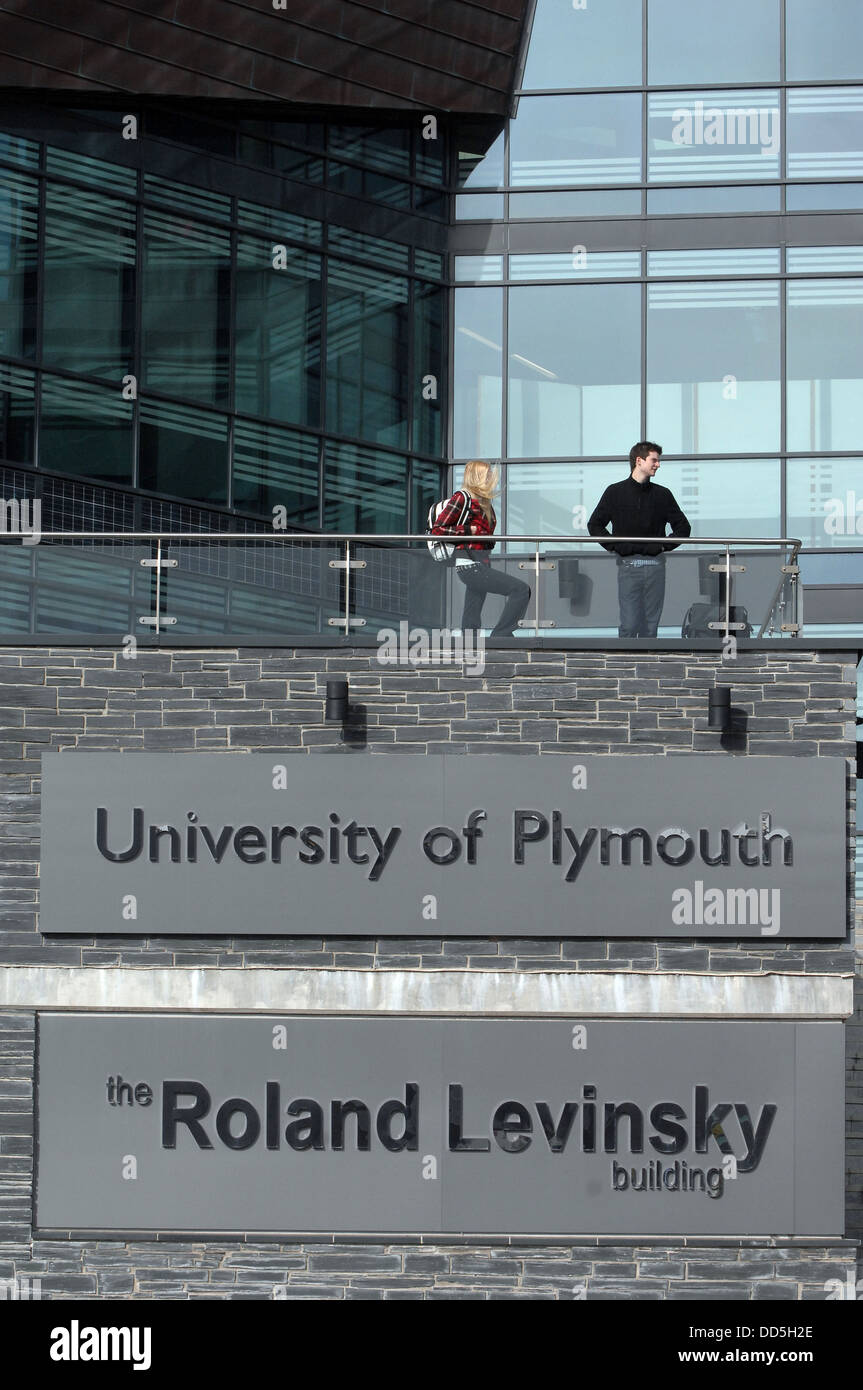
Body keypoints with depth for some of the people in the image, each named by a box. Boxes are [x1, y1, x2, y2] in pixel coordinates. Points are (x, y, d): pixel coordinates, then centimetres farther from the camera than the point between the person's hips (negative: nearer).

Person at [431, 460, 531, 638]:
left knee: (471, 621, 9)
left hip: (481, 565, 9)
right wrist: (469, 530, -13)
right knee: (521, 590, -16)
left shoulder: (483, 501, 16)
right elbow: (437, 530, -13)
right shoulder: (462, 498, -9)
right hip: (470, 566, -9)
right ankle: (500, 636, -11)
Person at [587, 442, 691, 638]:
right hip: (628, 564, -2)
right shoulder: (616, 492, 5)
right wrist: (614, 546, -1)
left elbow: (683, 526, 16)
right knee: (629, 624, -9)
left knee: (650, 625, 3)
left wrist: (665, 546, 2)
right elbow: (595, 524, 10)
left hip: (655, 564, 2)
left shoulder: (662, 495, 10)